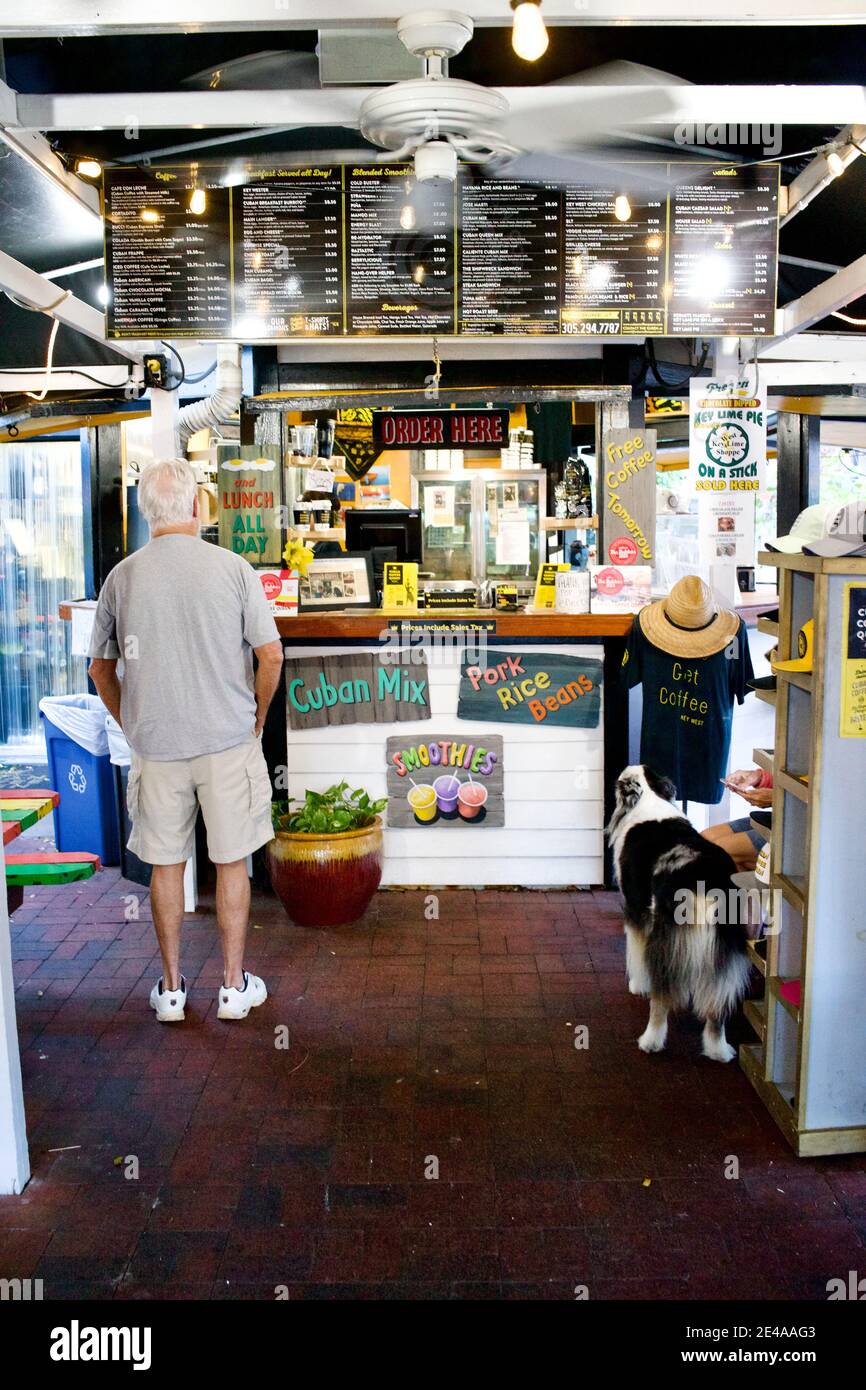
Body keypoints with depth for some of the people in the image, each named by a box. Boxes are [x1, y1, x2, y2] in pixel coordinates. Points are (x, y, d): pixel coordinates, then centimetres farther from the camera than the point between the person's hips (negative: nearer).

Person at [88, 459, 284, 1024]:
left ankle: (171, 988, 23)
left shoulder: (122, 576, -1)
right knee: (232, 863, 9)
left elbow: (101, 669, 7)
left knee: (166, 865, 13)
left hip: (156, 745, 2)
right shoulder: (232, 567, -7)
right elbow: (271, 655, -8)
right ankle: (235, 985, 18)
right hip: (227, 741, -2)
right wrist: (255, 719, 7)